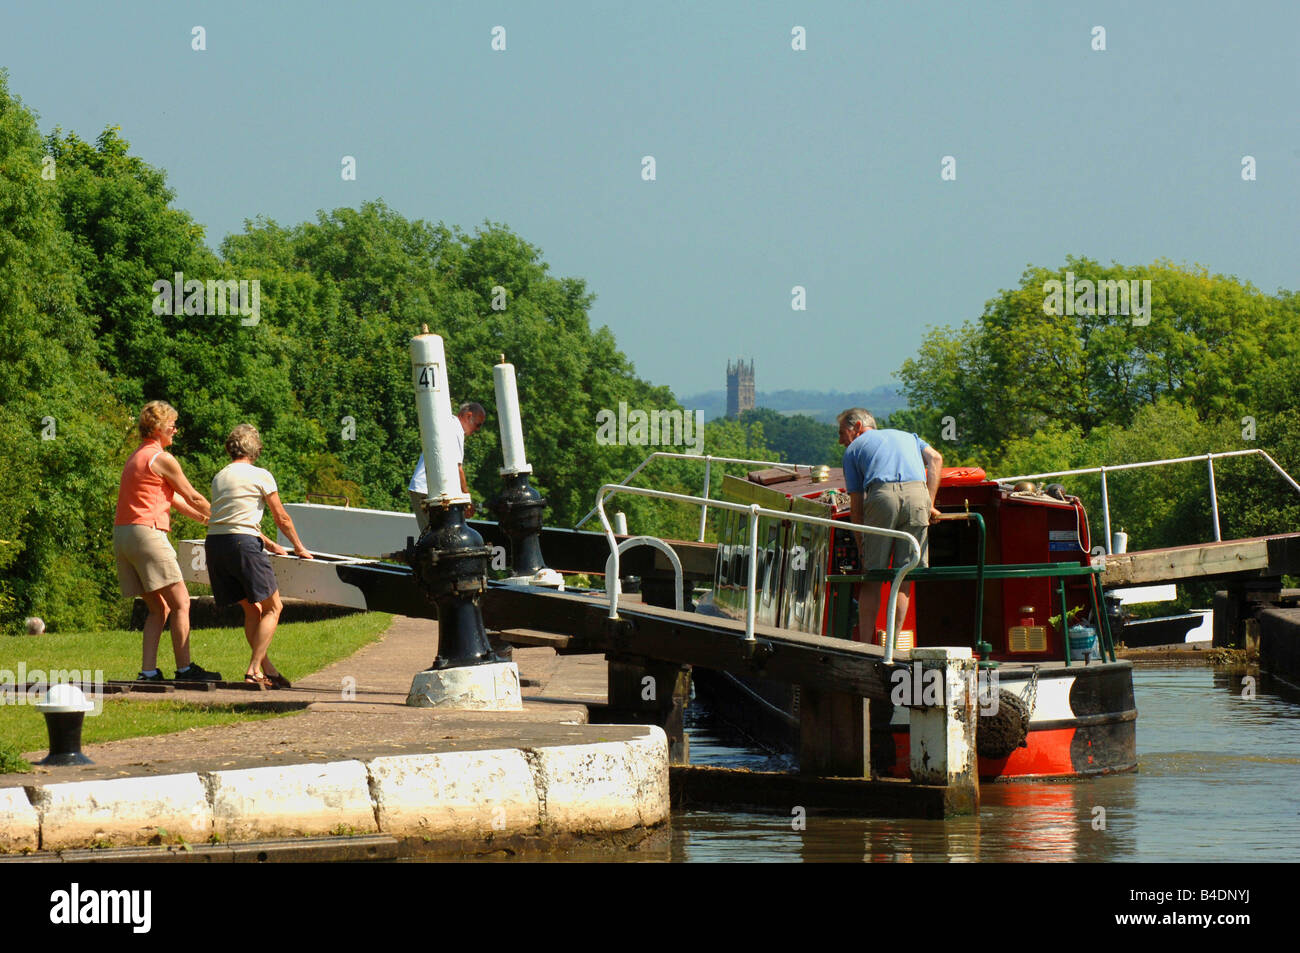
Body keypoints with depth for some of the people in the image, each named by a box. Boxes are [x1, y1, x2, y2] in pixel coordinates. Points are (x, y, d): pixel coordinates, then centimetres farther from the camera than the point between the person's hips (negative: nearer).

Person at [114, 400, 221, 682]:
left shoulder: (136, 458, 23)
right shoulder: (162, 458, -6)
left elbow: (172, 497, 30)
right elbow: (193, 497, 2)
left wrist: (202, 517, 34)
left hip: (122, 535, 9)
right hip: (146, 531, -9)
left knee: (159, 608, 11)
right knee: (180, 602, -7)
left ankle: (148, 670, 3)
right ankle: (185, 667, -10)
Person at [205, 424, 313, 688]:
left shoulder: (219, 478, 20)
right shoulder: (261, 476, 2)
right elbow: (282, 519, 8)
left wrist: (268, 543, 42)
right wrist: (299, 547, 24)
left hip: (214, 543, 6)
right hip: (243, 543, -6)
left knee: (252, 609, 14)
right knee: (272, 607, 2)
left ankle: (267, 669, 8)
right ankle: (254, 669, -9)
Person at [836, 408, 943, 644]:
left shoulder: (853, 449, 25)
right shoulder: (906, 436, 35)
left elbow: (856, 507, 18)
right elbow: (935, 458, 15)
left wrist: (862, 550, 22)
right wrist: (930, 505, 13)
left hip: (882, 495, -2)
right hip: (917, 493, 2)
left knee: (873, 579, 6)